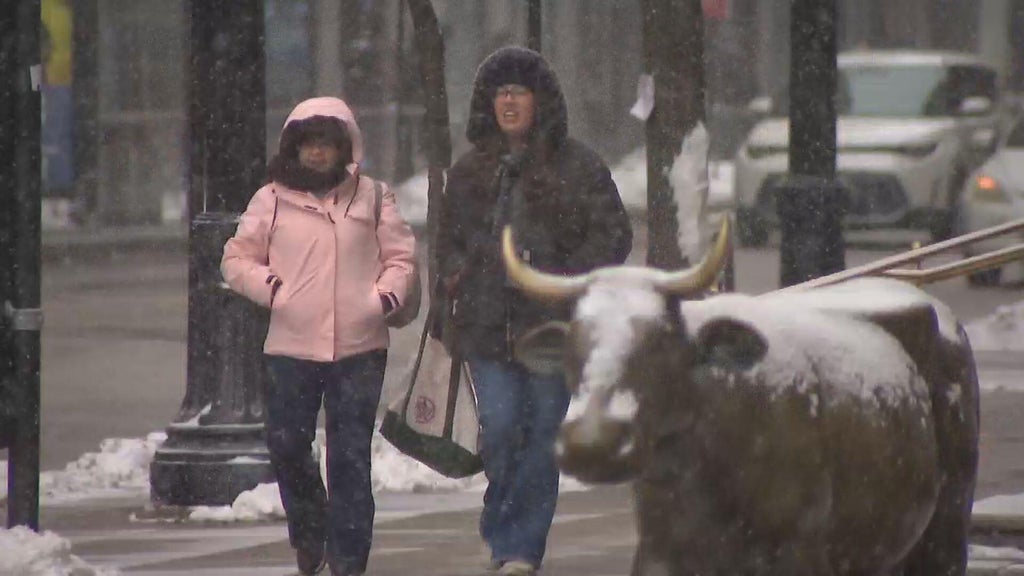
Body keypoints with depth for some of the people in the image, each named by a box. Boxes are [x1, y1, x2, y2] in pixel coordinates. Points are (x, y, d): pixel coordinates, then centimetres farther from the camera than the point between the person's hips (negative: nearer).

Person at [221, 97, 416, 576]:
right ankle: (309, 529, 26)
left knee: (351, 457, -2)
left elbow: (400, 255, 13)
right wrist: (269, 286, -7)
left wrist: (387, 294, -5)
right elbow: (237, 259, 11)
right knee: (286, 447, -1)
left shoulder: (371, 197, 9)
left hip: (359, 346, 0)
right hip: (291, 346, 0)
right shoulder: (272, 200, 7)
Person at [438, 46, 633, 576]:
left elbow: (613, 235, 2)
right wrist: (457, 270, 5)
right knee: (499, 429, -8)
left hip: (551, 322, -2)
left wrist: (568, 279, -11)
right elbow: (449, 235, 26)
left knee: (541, 433, -1)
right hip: (487, 325, 2)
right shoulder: (470, 170, 14)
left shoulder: (577, 166, 2)